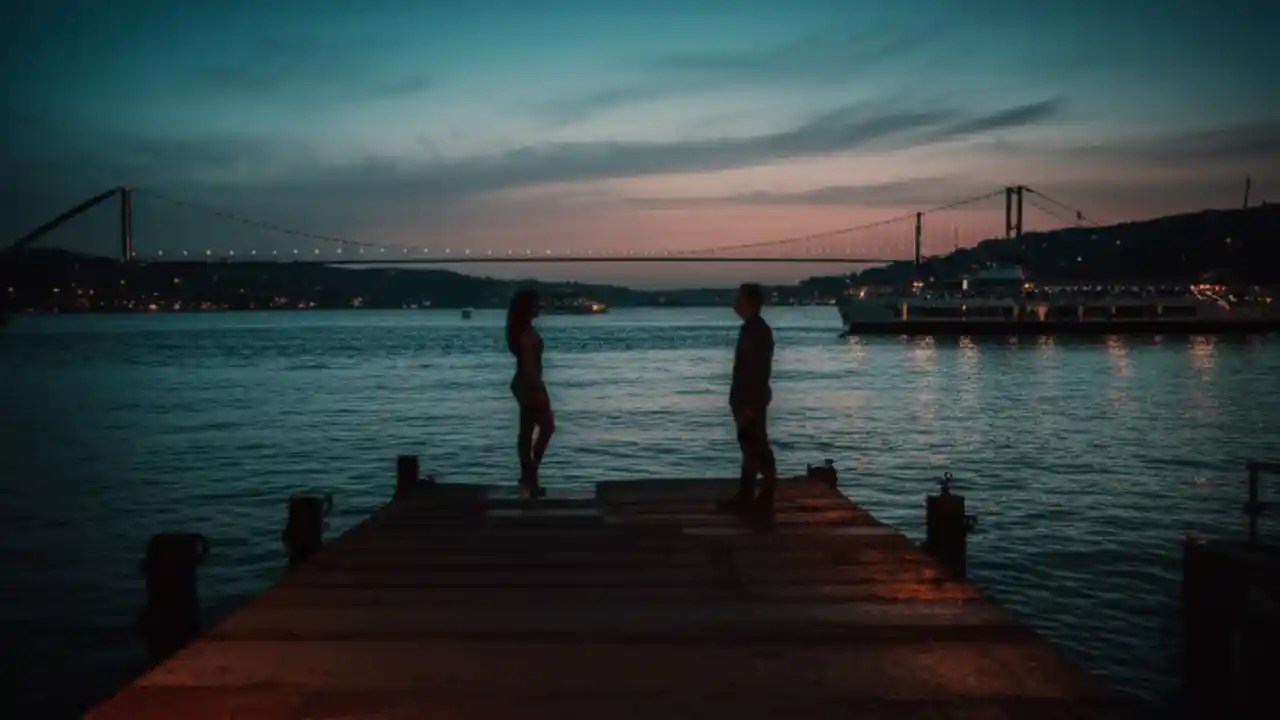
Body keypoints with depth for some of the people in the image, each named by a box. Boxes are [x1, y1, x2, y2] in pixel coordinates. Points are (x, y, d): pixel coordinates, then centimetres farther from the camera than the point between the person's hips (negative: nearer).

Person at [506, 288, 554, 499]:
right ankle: (530, 475, -2)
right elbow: (529, 364, -22)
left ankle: (528, 476, 15)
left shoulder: (523, 329, 12)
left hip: (524, 383, 10)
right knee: (547, 426, -4)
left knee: (526, 431, 11)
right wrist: (539, 390, -22)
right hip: (530, 384, -10)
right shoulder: (527, 331, -18)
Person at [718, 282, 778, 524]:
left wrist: (751, 405, -23)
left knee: (758, 449, -7)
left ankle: (767, 500, -3)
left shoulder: (759, 330, -17)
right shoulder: (750, 328, 13)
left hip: (752, 401, -10)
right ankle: (745, 497, 21)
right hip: (745, 399, 10)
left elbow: (760, 370, -21)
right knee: (749, 448, 13)